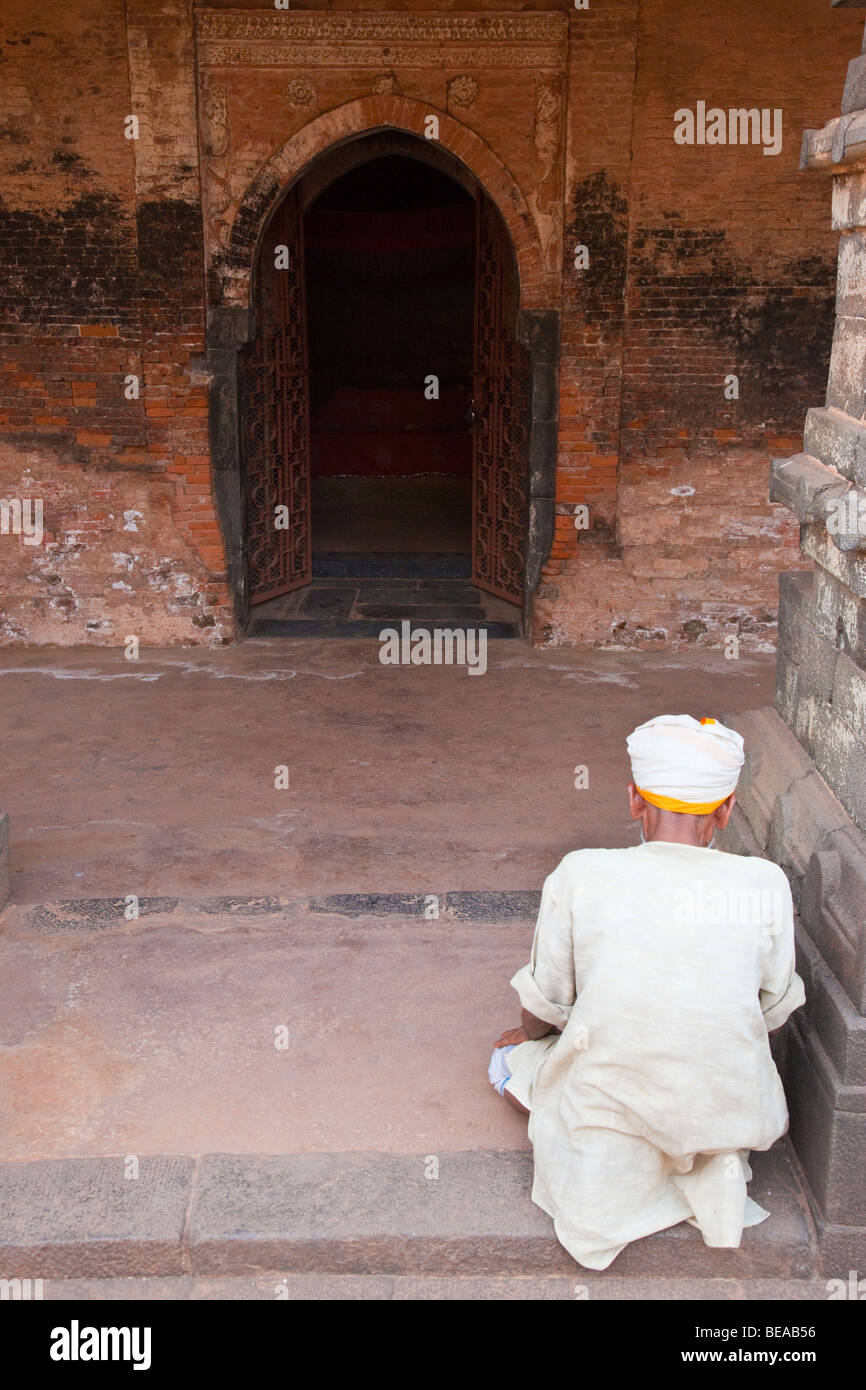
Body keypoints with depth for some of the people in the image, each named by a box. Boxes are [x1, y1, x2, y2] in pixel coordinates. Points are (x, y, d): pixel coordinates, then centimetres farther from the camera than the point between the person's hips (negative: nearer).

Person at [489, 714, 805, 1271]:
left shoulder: (580, 875, -12)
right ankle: (718, 1166, 10)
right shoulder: (766, 884, -10)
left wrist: (530, 1032, 27)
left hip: (609, 1097, -3)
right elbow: (774, 1010, 5)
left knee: (511, 1060, 25)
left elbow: (547, 1000, 2)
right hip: (728, 1108, 3)